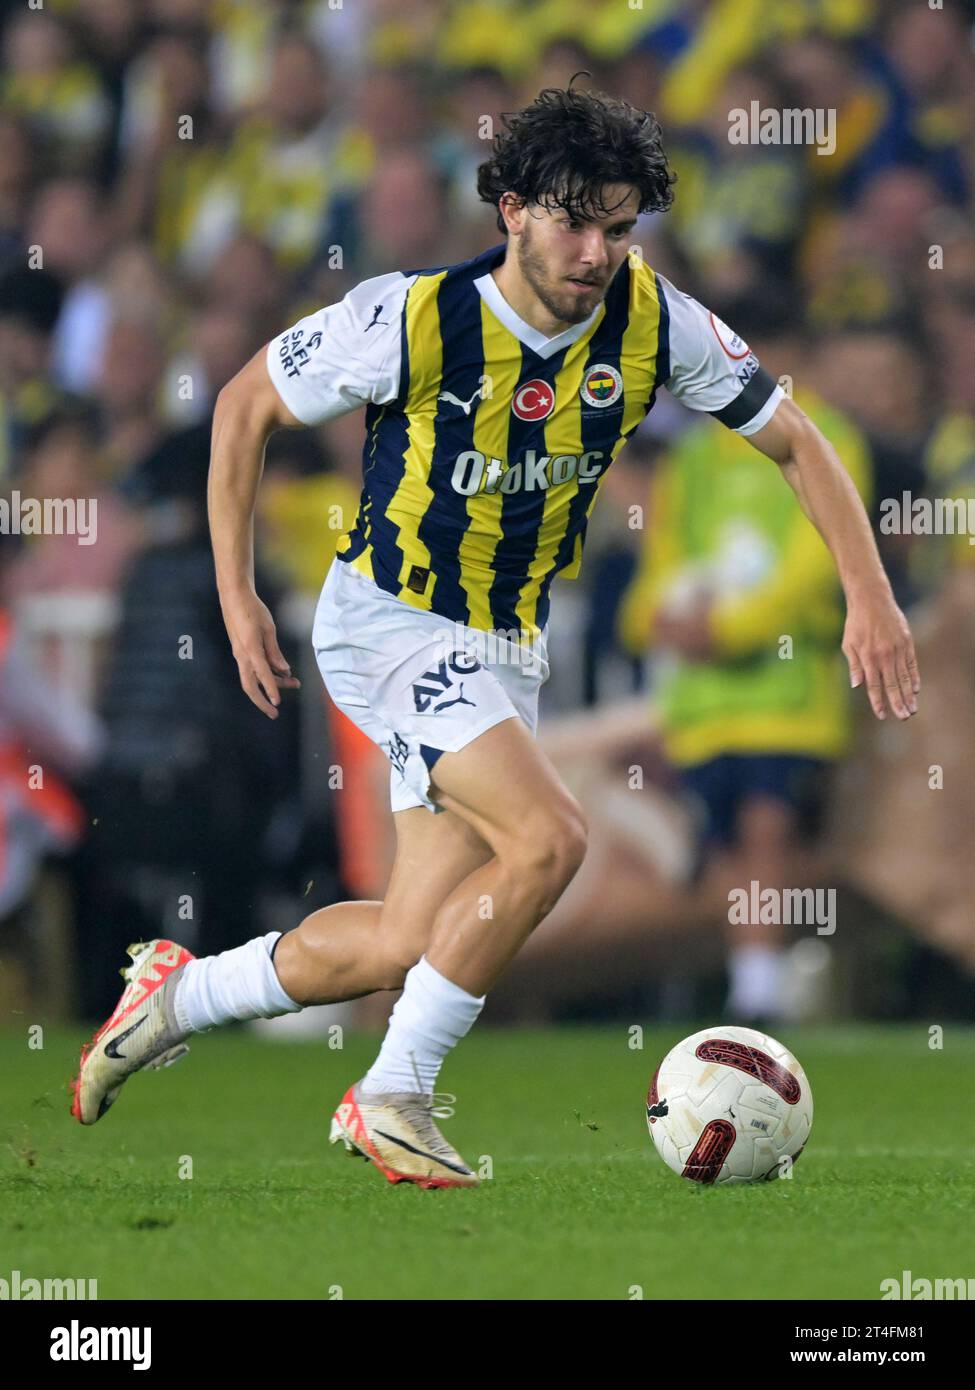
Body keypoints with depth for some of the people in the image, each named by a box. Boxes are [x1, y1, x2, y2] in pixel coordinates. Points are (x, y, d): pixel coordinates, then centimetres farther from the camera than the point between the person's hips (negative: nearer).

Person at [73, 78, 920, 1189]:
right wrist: (236, 596, -8)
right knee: (548, 837, -26)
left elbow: (794, 442, 1)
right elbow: (247, 405, -7)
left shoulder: (652, 321, -11)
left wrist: (870, 596, -9)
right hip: (388, 624, -6)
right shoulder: (412, 319, -22)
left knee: (408, 945, 3)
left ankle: (179, 994, 27)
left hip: (504, 648, 6)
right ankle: (392, 1100, -11)